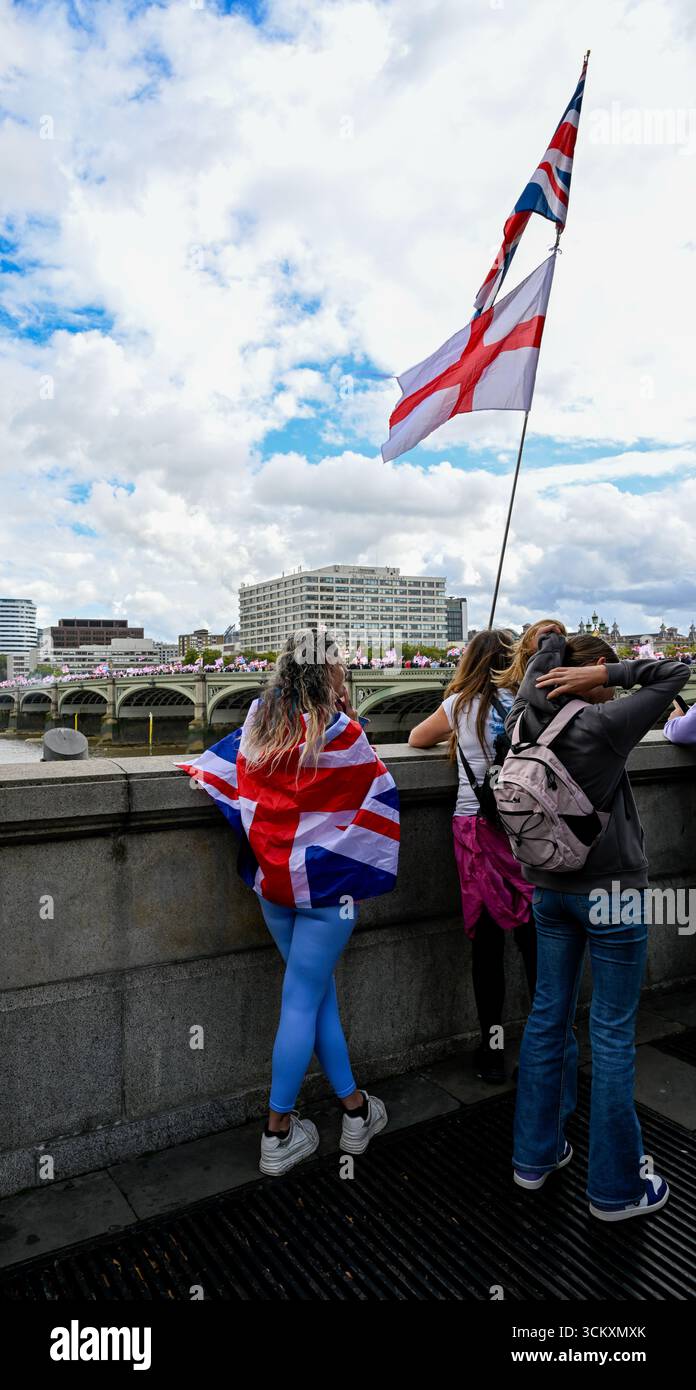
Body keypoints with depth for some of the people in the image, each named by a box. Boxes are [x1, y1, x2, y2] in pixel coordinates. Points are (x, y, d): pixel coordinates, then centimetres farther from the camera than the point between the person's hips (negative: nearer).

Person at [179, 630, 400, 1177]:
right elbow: (378, 797, -6)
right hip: (325, 882, -5)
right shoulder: (339, 731, -16)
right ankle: (278, 1134, 18)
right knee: (302, 1002, 5)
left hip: (274, 882, 6)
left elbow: (219, 774, 6)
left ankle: (354, 1107, 32)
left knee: (322, 992, 18)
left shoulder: (260, 722, -1)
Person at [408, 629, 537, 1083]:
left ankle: (493, 1049, 18)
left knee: (488, 940, 7)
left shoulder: (461, 705, 2)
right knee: (534, 935, 8)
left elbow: (417, 738, 18)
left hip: (477, 829, -1)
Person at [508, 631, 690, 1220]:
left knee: (548, 1016, 16)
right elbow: (677, 672, -12)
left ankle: (535, 1155, 31)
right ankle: (615, 1188, 21)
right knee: (613, 1035, 6)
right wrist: (608, 672, -16)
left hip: (550, 889, 6)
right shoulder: (604, 725, -19)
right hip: (611, 890, -6)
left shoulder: (526, 723, -3)